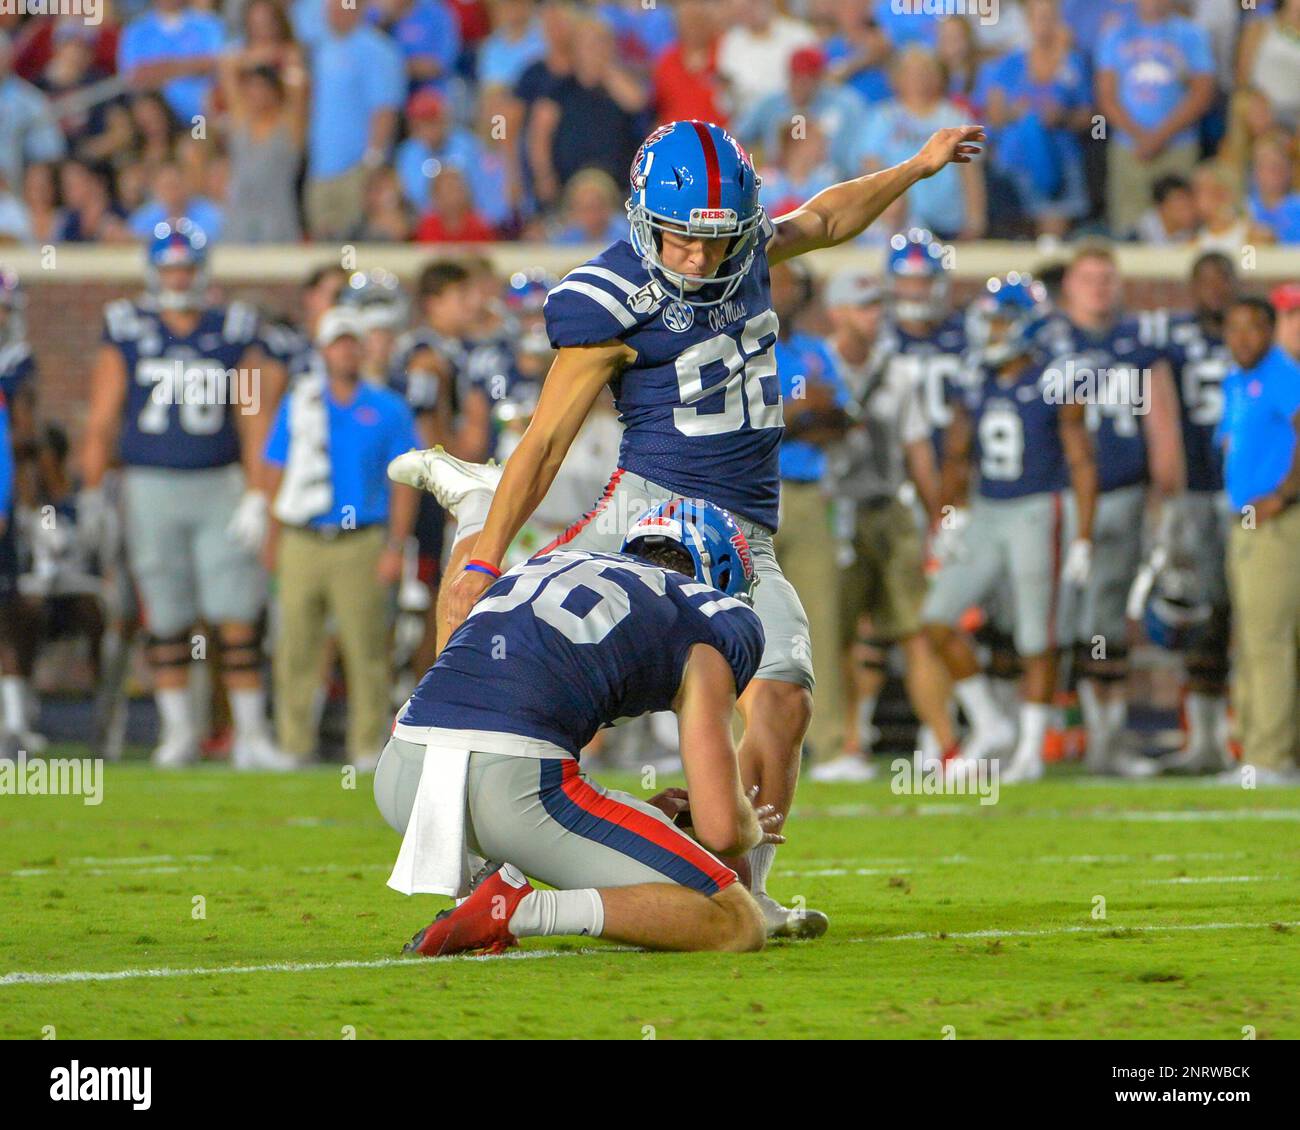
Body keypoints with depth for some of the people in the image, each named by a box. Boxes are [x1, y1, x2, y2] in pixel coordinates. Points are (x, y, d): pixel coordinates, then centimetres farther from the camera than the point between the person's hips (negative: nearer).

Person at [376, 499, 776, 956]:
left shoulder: (544, 566, 32)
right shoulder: (712, 620, 16)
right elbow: (722, 829, 9)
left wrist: (641, 814, 44)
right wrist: (751, 829, 34)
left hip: (400, 780, 6)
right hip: (517, 781, -6)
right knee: (737, 925, 3)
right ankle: (517, 910, -13)